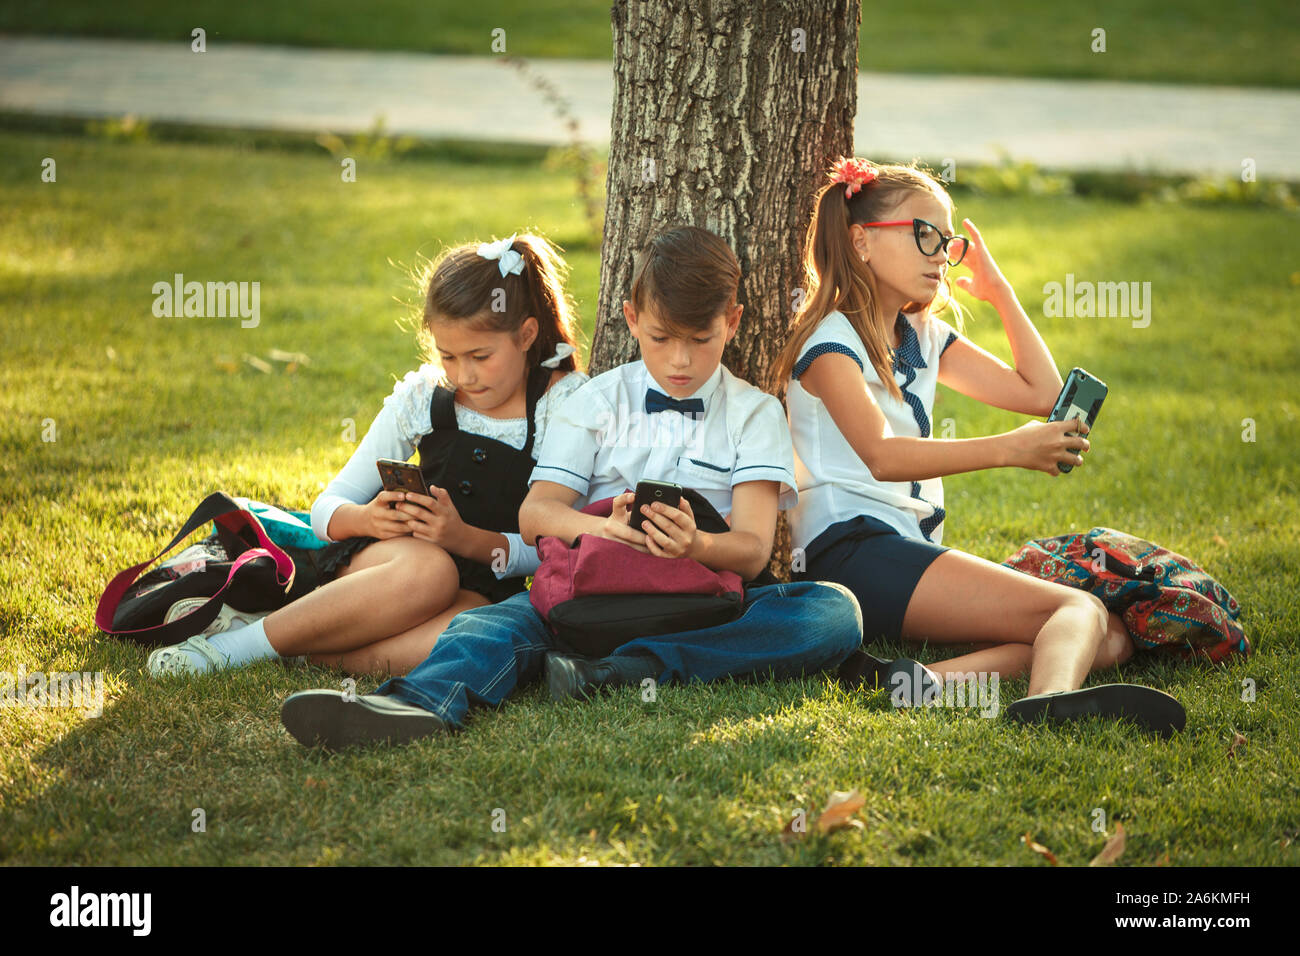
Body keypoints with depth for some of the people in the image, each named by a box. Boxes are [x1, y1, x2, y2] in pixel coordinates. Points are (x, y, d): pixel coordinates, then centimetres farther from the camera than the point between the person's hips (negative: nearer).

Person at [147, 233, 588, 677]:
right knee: (427, 573, -40)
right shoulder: (422, 396, 3)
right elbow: (327, 508, 5)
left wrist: (467, 539, -26)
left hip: (483, 591, -1)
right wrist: (366, 519, -20)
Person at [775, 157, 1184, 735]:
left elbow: (1042, 393, 24)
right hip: (853, 552, -9)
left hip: (915, 551, 9)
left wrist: (999, 292, 22)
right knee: (1081, 613, -25)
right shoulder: (831, 341, -3)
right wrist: (1009, 450, -29)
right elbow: (881, 456, -20)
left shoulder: (924, 339, 23)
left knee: (1110, 637, -15)